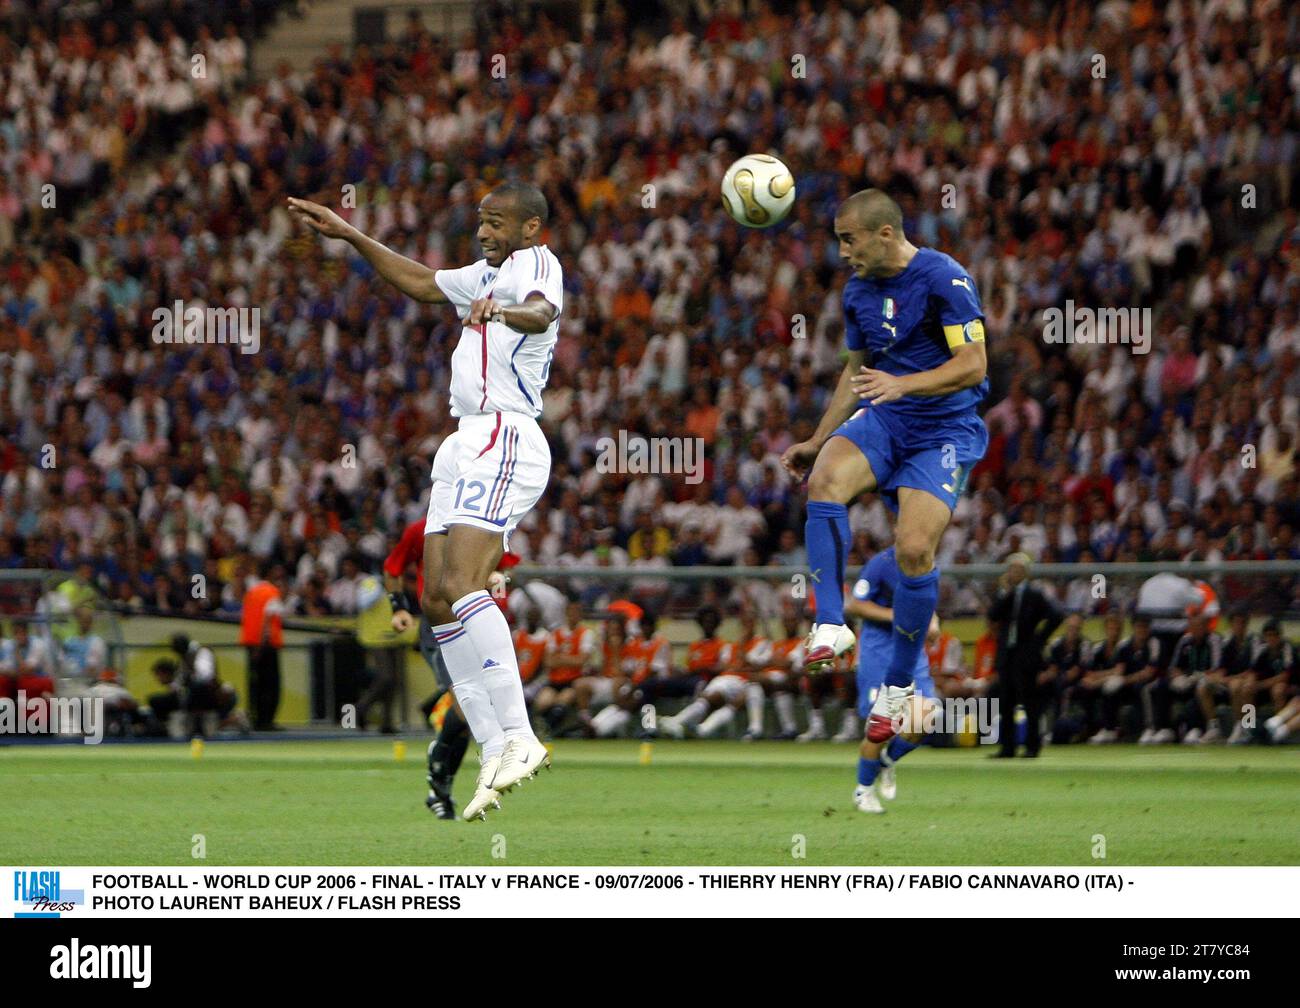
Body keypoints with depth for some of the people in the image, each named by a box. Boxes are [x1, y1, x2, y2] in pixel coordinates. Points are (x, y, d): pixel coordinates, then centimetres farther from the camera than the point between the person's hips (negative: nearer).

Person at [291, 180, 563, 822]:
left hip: (503, 438, -10)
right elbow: (422, 282, 40)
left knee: (459, 583, -24)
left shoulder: (534, 263, -5)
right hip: (468, 442, 10)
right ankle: (493, 751, -1)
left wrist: (502, 311, -49)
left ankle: (519, 738, -28)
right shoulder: (489, 274, 25)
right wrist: (348, 235, 41)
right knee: (438, 601, 2)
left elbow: (543, 311, -28)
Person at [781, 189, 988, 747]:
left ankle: (899, 684, -1)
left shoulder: (944, 279, -13)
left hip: (945, 428, -5)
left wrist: (902, 385, -30)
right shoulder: (858, 290, 9)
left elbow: (973, 365, -17)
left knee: (914, 551, -20)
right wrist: (817, 441, 19)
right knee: (826, 479, -28)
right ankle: (830, 627, -29)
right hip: (882, 419, 5)